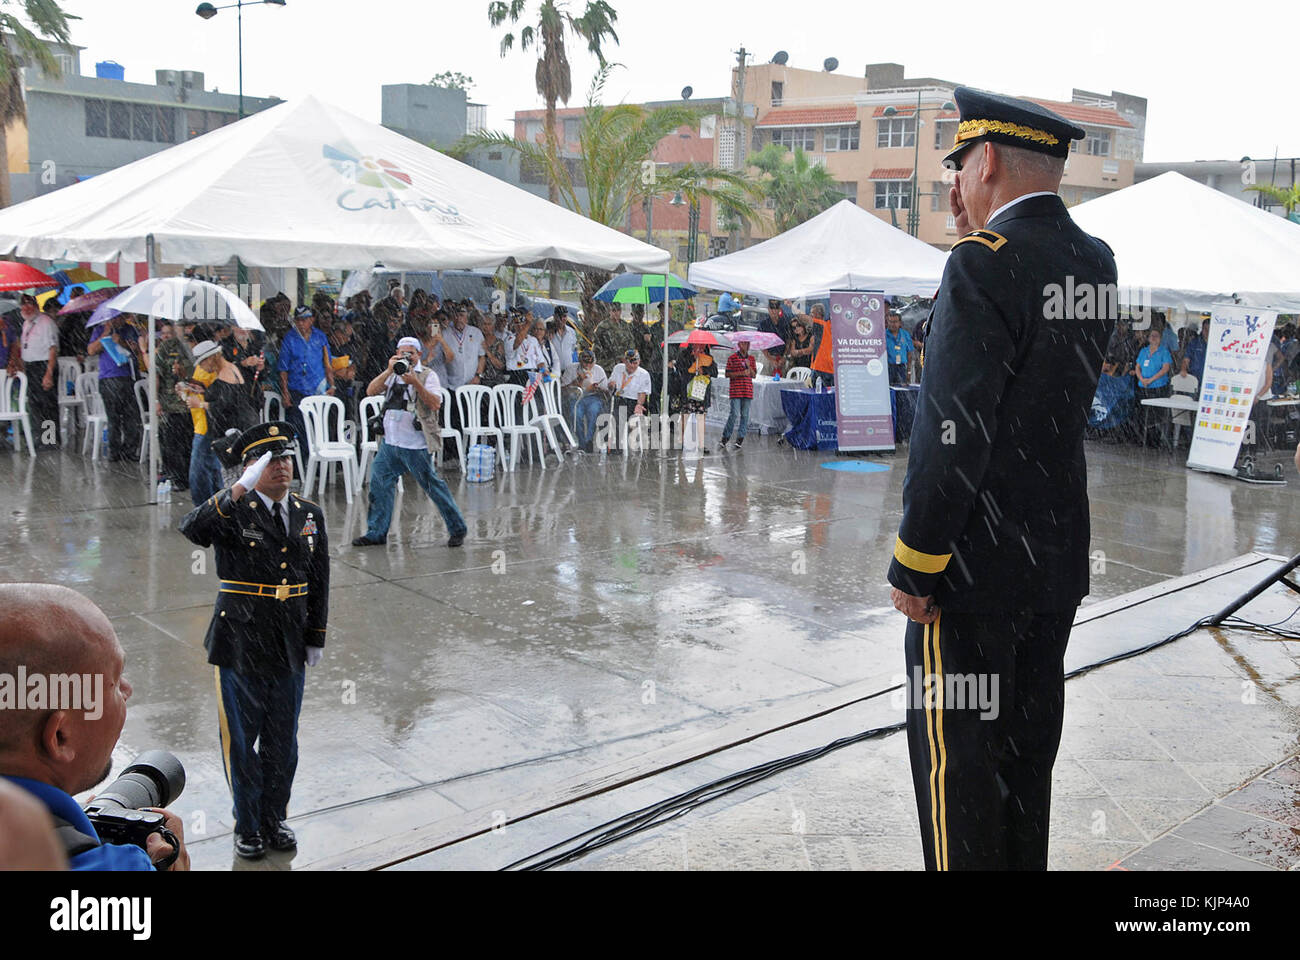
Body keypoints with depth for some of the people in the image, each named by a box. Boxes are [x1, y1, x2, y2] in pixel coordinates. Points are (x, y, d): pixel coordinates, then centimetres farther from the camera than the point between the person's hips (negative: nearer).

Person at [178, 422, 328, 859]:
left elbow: (319, 582, 11)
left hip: (289, 647, 4)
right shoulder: (232, 512, -9)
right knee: (241, 741, 9)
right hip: (240, 646, -4)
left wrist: (316, 638, 10)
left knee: (282, 742, 14)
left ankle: (275, 820, 31)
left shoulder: (310, 515, 5)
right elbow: (193, 529, -31)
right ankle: (247, 827, 25)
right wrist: (240, 489, -39)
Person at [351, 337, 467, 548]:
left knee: (433, 486, -2)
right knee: (379, 484, 5)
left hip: (415, 446, -5)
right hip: (389, 443, 5)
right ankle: (376, 532, 16)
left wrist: (415, 382, -23)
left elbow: (435, 404, -14)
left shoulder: (427, 375, -1)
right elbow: (370, 391, 0)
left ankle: (457, 529, 9)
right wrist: (389, 371, -11)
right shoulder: (392, 374, 14)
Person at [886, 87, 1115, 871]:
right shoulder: (1095, 261, 5)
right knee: (1028, 741, 19)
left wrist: (914, 568, -14)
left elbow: (952, 437, -22)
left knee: (957, 753, 5)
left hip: (975, 566, -8)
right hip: (1059, 560, 8)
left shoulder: (986, 264, -19)